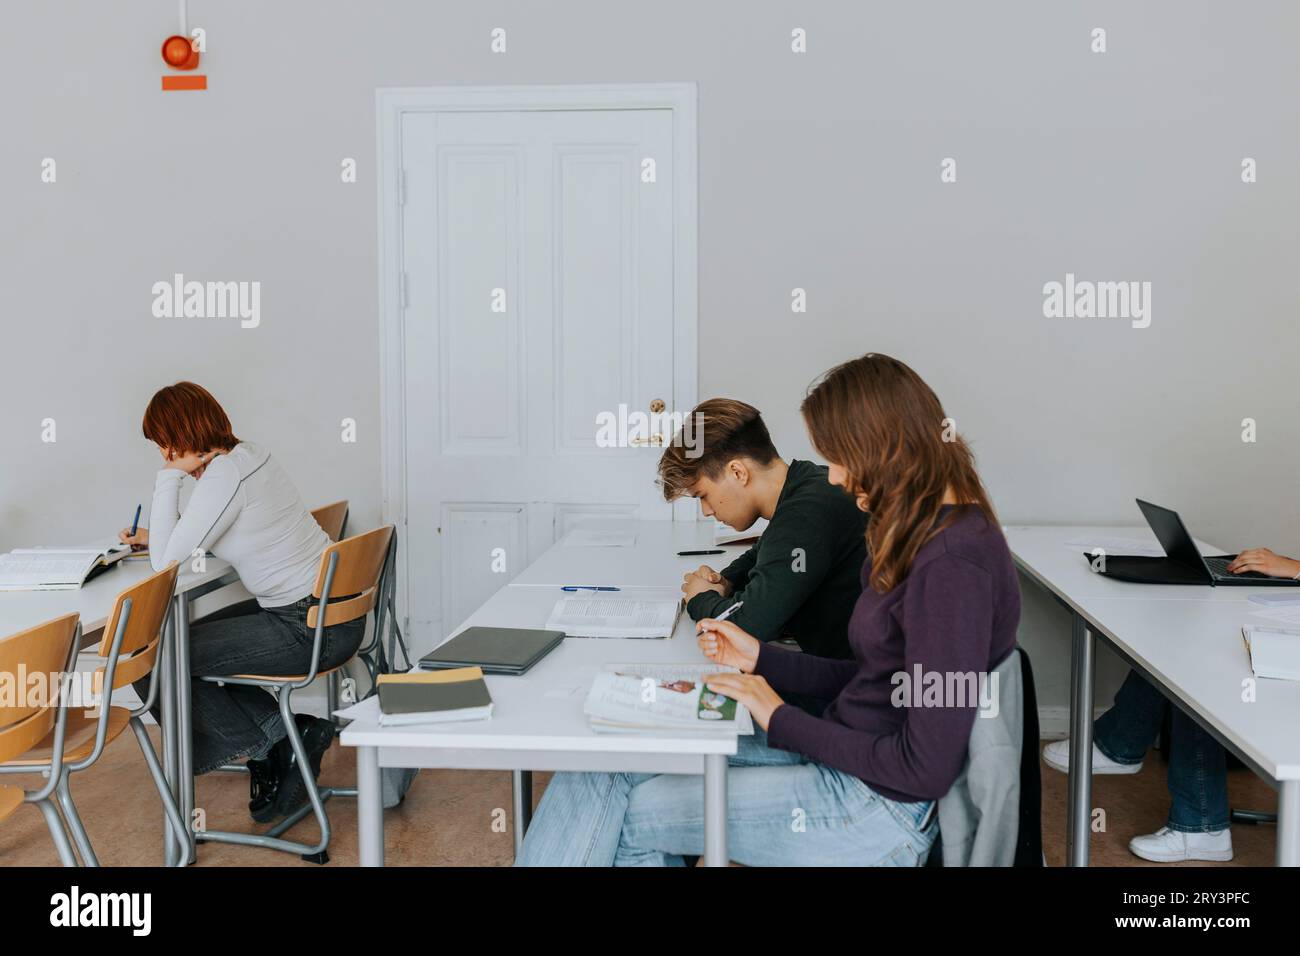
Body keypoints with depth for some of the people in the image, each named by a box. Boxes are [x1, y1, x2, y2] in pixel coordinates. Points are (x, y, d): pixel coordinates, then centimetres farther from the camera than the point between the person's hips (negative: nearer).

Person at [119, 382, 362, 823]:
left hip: (313, 630, -10)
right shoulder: (247, 453, 9)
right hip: (333, 609, 10)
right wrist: (154, 536, 17)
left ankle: (268, 746, 9)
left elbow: (165, 562, -14)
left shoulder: (222, 478, -20)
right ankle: (284, 736, 13)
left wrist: (168, 478, -10)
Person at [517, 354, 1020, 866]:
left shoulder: (953, 568, -23)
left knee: (628, 815, -5)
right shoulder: (924, 535, 8)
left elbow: (926, 770, -23)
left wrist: (783, 720, -14)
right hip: (842, 756, 9)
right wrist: (762, 659, 6)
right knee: (599, 767, 0)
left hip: (879, 811, -9)